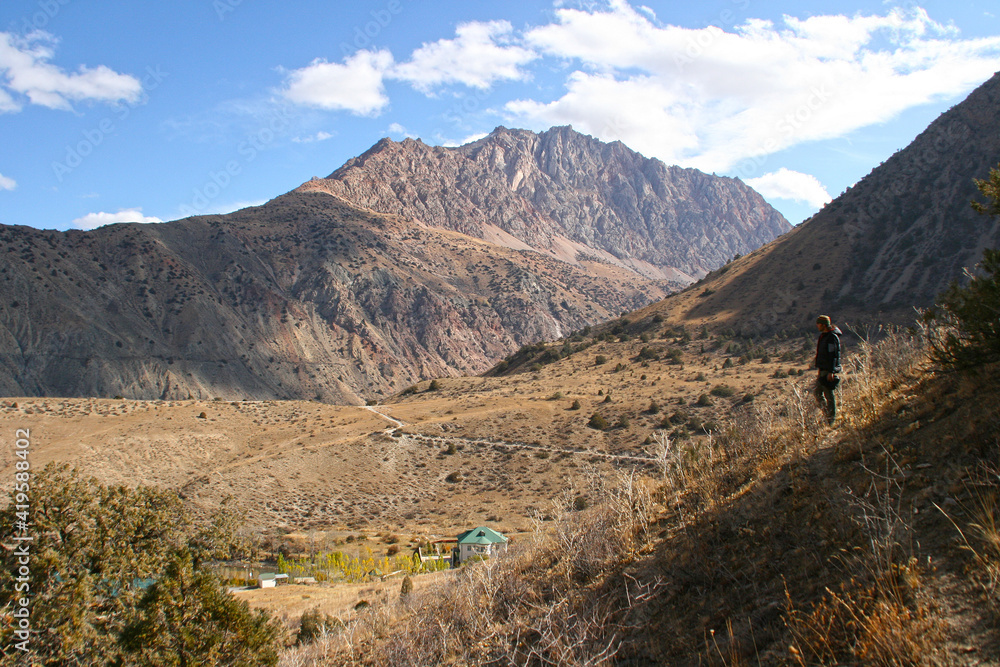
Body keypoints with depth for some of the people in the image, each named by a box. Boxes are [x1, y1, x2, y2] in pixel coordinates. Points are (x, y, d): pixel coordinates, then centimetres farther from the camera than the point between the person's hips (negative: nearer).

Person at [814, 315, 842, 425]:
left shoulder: (832, 337, -16)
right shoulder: (823, 336, 14)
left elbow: (833, 355, -20)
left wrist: (831, 371, -23)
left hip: (829, 370, -10)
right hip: (822, 370, 10)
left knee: (829, 395, -3)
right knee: (818, 393, 11)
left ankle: (831, 420, 5)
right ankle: (827, 415, 21)